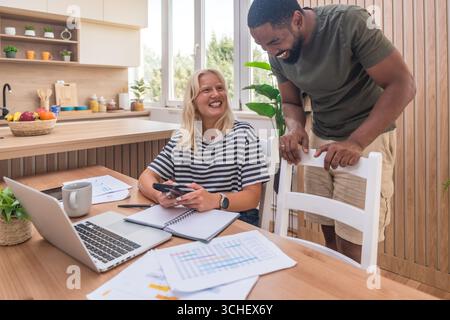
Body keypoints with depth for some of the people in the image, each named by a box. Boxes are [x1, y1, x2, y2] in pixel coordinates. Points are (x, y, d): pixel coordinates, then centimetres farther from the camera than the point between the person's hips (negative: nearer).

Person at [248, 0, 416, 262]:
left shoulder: (350, 23, -18)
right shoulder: (278, 55, -2)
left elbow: (403, 85, -18)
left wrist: (355, 142, -28)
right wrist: (296, 129, -14)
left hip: (367, 137, -4)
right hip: (319, 141, 5)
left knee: (351, 245, -5)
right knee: (330, 235, 8)